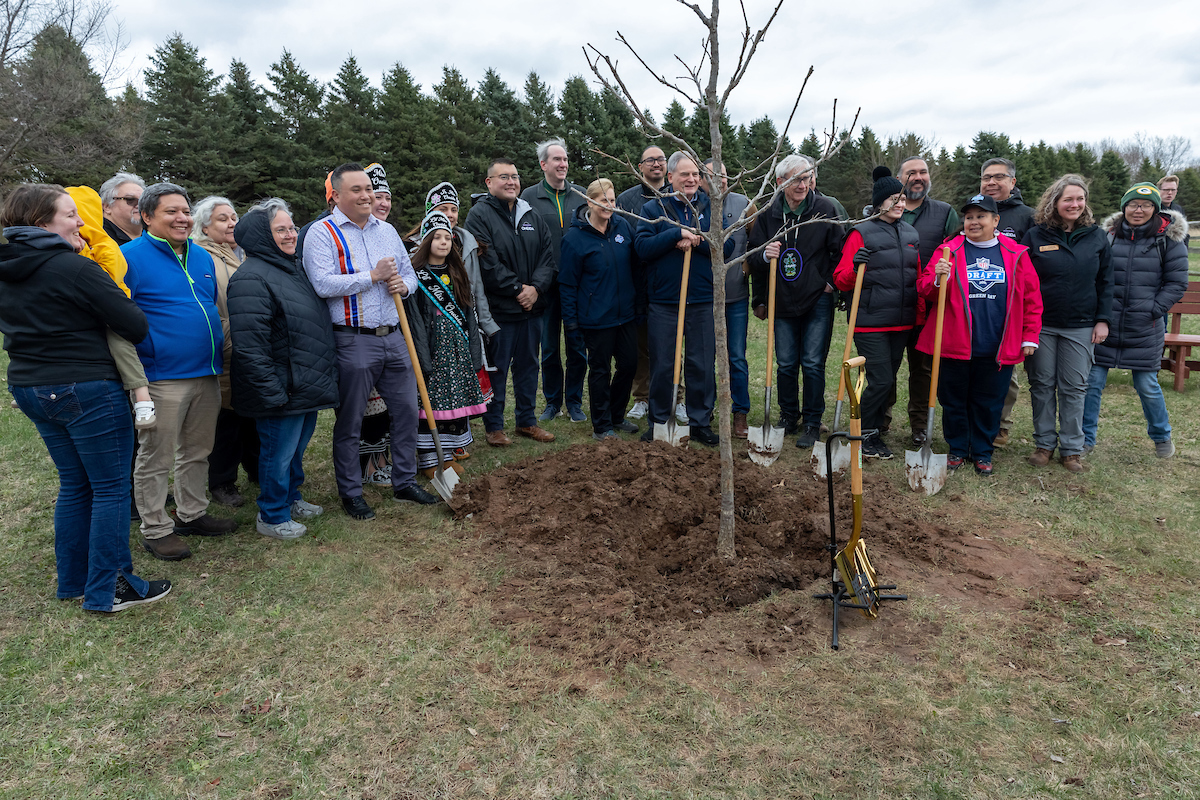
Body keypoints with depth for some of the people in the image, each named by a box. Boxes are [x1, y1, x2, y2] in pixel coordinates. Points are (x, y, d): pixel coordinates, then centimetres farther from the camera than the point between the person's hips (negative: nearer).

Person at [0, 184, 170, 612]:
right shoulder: (75, 268, -18)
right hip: (85, 390, -8)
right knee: (111, 487, 2)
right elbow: (135, 325, -16)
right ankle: (107, 590, 8)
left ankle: (72, 582, 28)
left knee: (75, 484, 19)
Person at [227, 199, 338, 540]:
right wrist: (272, 392, -24)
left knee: (296, 447, 22)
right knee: (279, 452, 4)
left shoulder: (295, 268, 14)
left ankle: (291, 499, 40)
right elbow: (249, 345, -24)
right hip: (283, 391, -9)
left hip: (307, 386, 9)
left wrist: (326, 374, 23)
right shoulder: (251, 279, -18)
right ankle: (271, 517, 21)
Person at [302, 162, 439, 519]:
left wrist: (403, 284, -3)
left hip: (393, 337, 6)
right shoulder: (323, 233, -5)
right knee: (349, 422, 4)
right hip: (352, 342, -6)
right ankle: (351, 493, 19)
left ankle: (405, 482, 26)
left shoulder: (387, 231, 15)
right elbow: (323, 284, -19)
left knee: (407, 410, 11)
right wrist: (373, 276, -14)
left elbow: (409, 273, 21)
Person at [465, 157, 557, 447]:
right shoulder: (479, 215, -6)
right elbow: (487, 262, -16)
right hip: (498, 309, -6)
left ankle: (527, 421, 27)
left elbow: (548, 255, 7)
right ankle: (494, 426, 14)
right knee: (496, 370, 2)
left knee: (528, 365, 14)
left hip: (532, 306, 6)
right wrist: (517, 288, -16)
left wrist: (536, 287, -9)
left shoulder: (531, 216, 13)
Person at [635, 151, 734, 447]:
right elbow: (642, 246, -8)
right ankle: (658, 421, 19)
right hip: (663, 302, -1)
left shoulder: (711, 207, 9)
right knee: (662, 365, 5)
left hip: (703, 301, 1)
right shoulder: (653, 208, 5)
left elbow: (727, 245, -2)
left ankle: (701, 422, 18)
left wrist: (696, 241, -16)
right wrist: (677, 234, -16)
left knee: (703, 365, 5)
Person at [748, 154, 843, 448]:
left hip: (818, 301, -2)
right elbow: (754, 258, 9)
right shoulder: (768, 213, 2)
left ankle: (812, 424, 11)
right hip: (782, 301, 2)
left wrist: (830, 281, -1)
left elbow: (840, 251, 4)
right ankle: (788, 417, 25)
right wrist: (765, 256, -8)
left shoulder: (826, 209, -2)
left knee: (813, 363, -1)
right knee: (785, 364, 8)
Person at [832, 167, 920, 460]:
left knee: (888, 381, 12)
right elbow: (841, 280, -6)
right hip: (870, 323, -6)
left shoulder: (911, 234, 13)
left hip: (901, 323, 6)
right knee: (880, 381, -9)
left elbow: (918, 277, 22)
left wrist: (920, 315, 13)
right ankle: (864, 435, 10)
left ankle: (875, 432, 27)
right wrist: (855, 266, -26)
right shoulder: (862, 233, -5)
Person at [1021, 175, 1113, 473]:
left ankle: (1072, 449, 15)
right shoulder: (1035, 236, -1)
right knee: (1042, 385, 6)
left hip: (1080, 327, 1)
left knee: (1074, 388, 5)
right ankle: (1044, 444, 18)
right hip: (1040, 324, -1)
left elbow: (1105, 282, 8)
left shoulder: (1097, 237, 5)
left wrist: (1103, 320, 1)